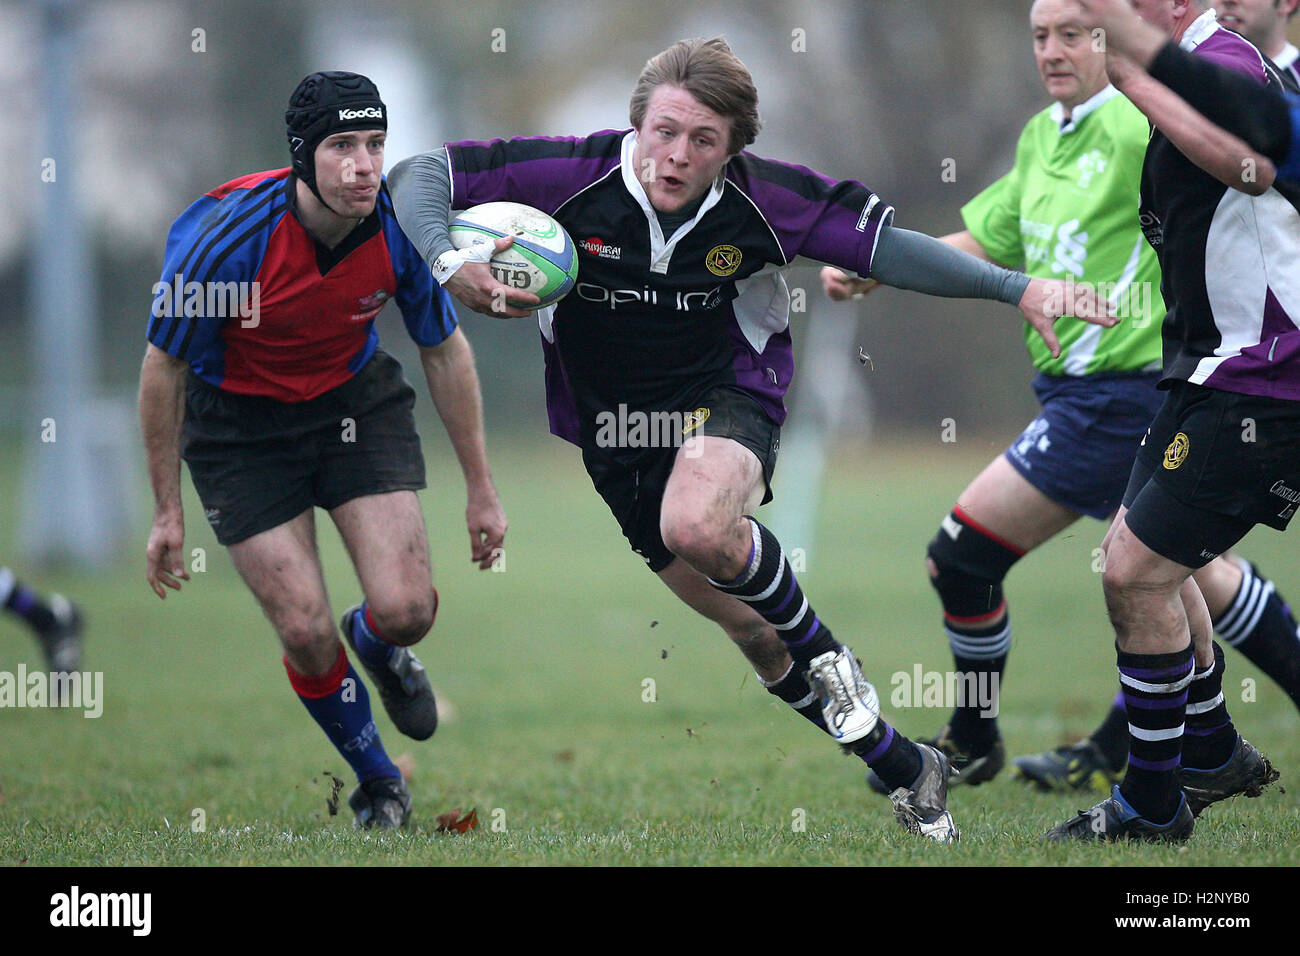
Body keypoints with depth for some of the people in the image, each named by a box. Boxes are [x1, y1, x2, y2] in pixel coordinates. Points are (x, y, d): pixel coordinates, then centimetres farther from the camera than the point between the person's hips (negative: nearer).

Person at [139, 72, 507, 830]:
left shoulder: (403, 225, -20)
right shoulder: (228, 236, -29)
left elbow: (446, 351, -3)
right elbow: (164, 367, -15)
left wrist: (482, 489, 3)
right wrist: (168, 513, -10)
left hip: (355, 396, 2)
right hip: (239, 421, -2)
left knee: (406, 611, -12)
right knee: (307, 635, -10)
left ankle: (377, 645, 28)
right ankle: (377, 782, 18)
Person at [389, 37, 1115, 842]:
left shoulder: (764, 199, -18)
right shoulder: (574, 176, -19)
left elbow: (885, 246, -10)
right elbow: (422, 175, -15)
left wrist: (1018, 288, -17)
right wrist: (447, 262, -34)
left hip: (727, 397, -2)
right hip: (613, 429, 2)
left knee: (696, 526, -37)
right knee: (753, 633, 6)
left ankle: (824, 653, -8)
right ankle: (905, 770, 24)